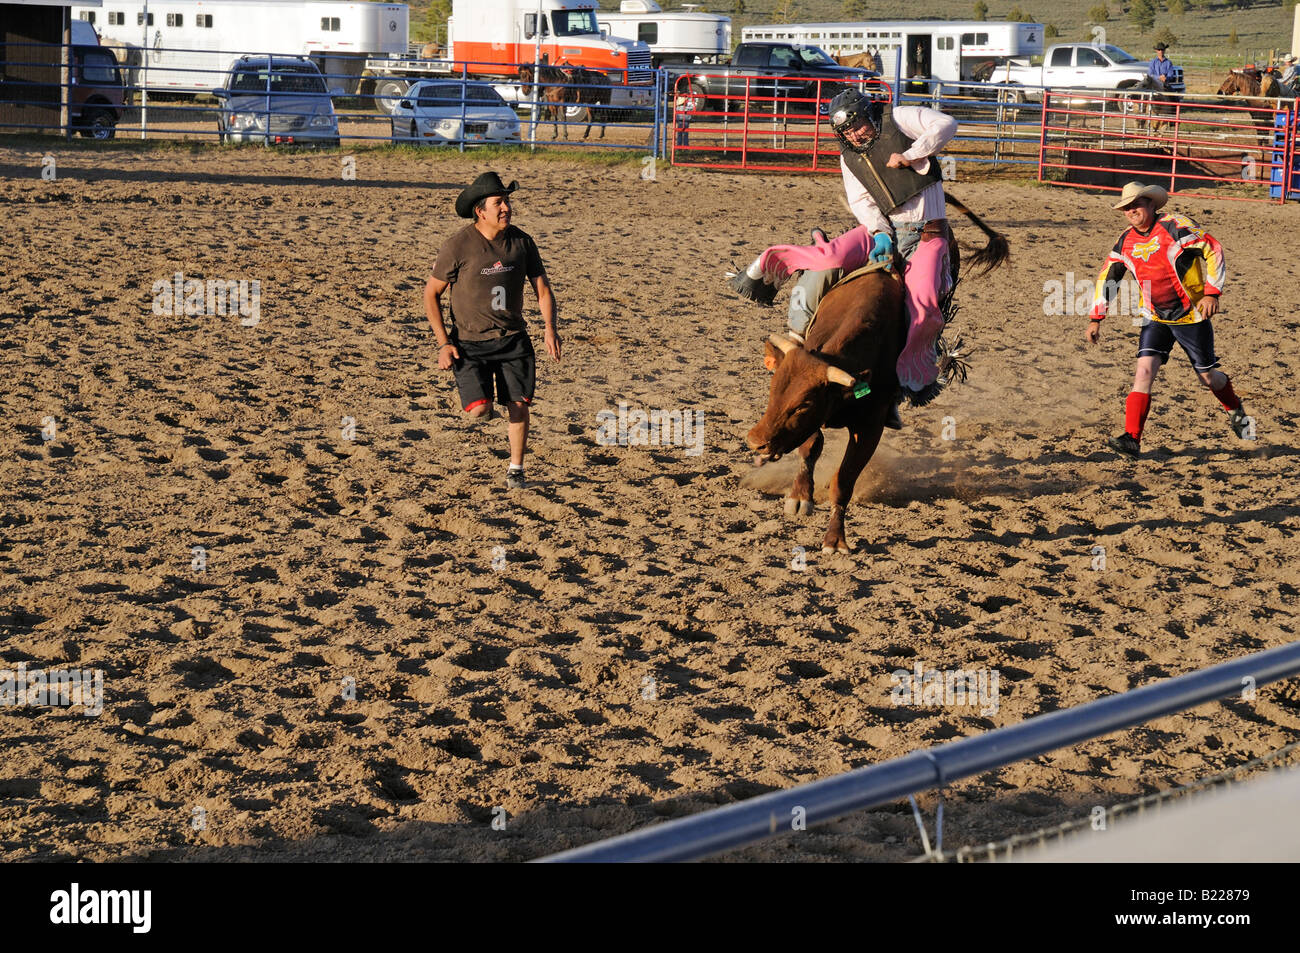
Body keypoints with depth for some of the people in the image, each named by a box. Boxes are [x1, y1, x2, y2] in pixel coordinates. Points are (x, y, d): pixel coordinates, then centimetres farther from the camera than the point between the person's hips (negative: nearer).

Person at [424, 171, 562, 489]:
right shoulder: (457, 246, -12)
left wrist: (550, 327, -11)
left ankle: (516, 469, 20)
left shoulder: (521, 242, 0)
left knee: (519, 405, -2)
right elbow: (431, 294, -3)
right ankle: (479, 391, 24)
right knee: (480, 410, -15)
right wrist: (443, 343, -9)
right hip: (470, 341, -3)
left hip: (513, 338, 3)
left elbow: (542, 288, 7)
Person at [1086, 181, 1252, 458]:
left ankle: (1236, 412, 38)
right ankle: (1132, 438, -17)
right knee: (1144, 370, -14)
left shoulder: (1175, 227, -16)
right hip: (1155, 319, 4)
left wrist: (1212, 292, -23)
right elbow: (1108, 278, 10)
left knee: (1207, 375, 7)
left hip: (1191, 315, -4)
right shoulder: (1126, 241, 0)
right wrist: (1095, 318, 4)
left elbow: (1213, 250, -15)